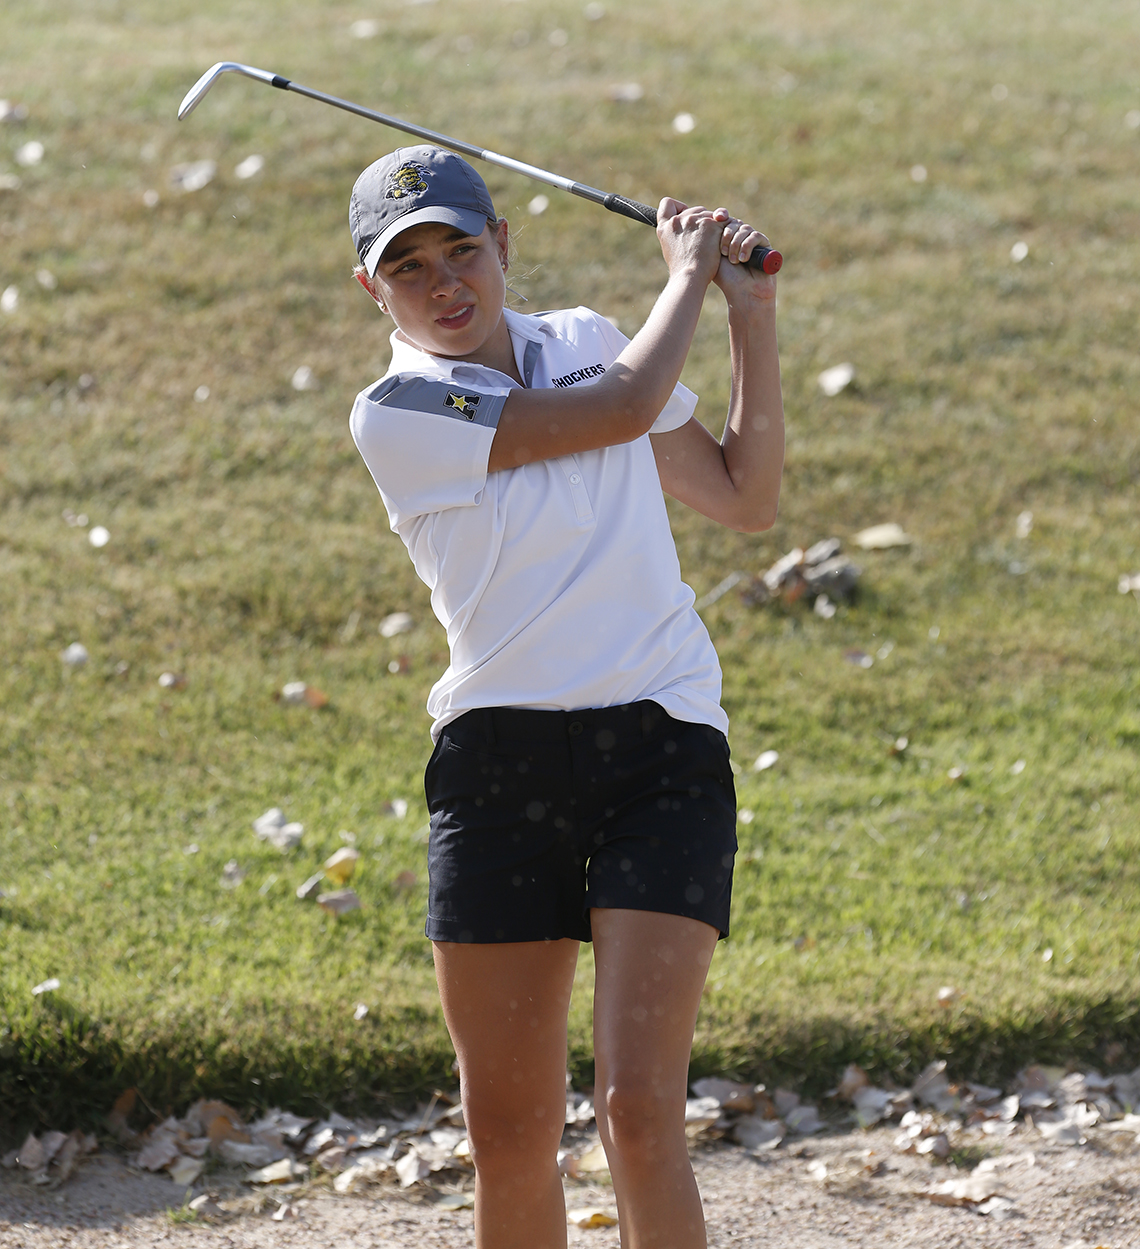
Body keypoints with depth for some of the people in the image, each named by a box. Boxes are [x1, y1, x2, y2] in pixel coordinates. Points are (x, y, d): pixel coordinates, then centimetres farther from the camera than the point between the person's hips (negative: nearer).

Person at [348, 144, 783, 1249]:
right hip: (498, 770, -1)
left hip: (662, 751, 1)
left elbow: (747, 497, 18)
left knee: (637, 1107, -14)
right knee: (507, 1135, 3)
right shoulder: (396, 414, -5)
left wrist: (752, 319, 11)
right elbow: (623, 409, -11)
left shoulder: (586, 341, 11)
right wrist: (687, 274, 6)